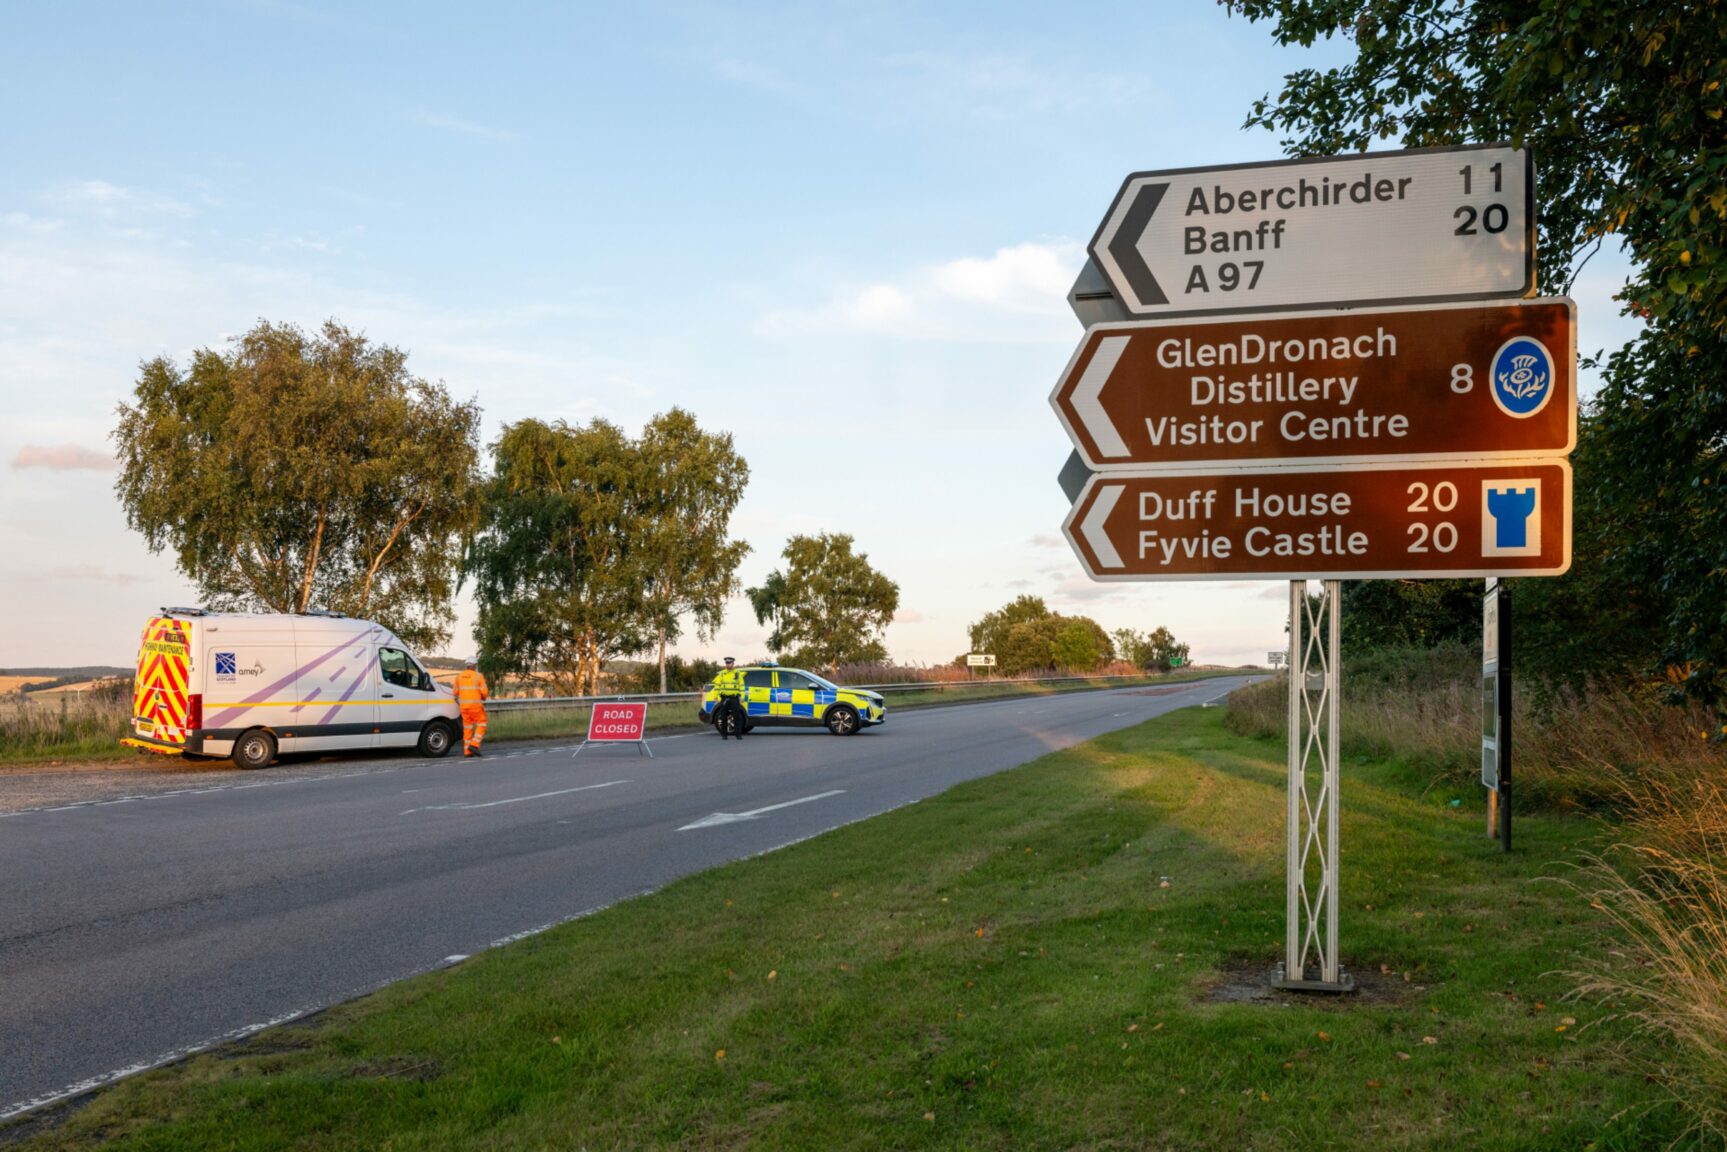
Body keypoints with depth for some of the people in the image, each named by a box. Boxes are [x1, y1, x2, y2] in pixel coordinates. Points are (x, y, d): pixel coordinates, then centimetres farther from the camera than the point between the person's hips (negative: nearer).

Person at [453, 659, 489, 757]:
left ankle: (467, 751, 8)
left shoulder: (459, 676, 7)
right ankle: (474, 745, -11)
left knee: (467, 728, 11)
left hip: (463, 705, 5)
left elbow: (456, 692, 9)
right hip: (476, 705, -5)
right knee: (481, 725, 6)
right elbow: (484, 692, -10)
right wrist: (484, 698, 12)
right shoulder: (478, 676, -6)